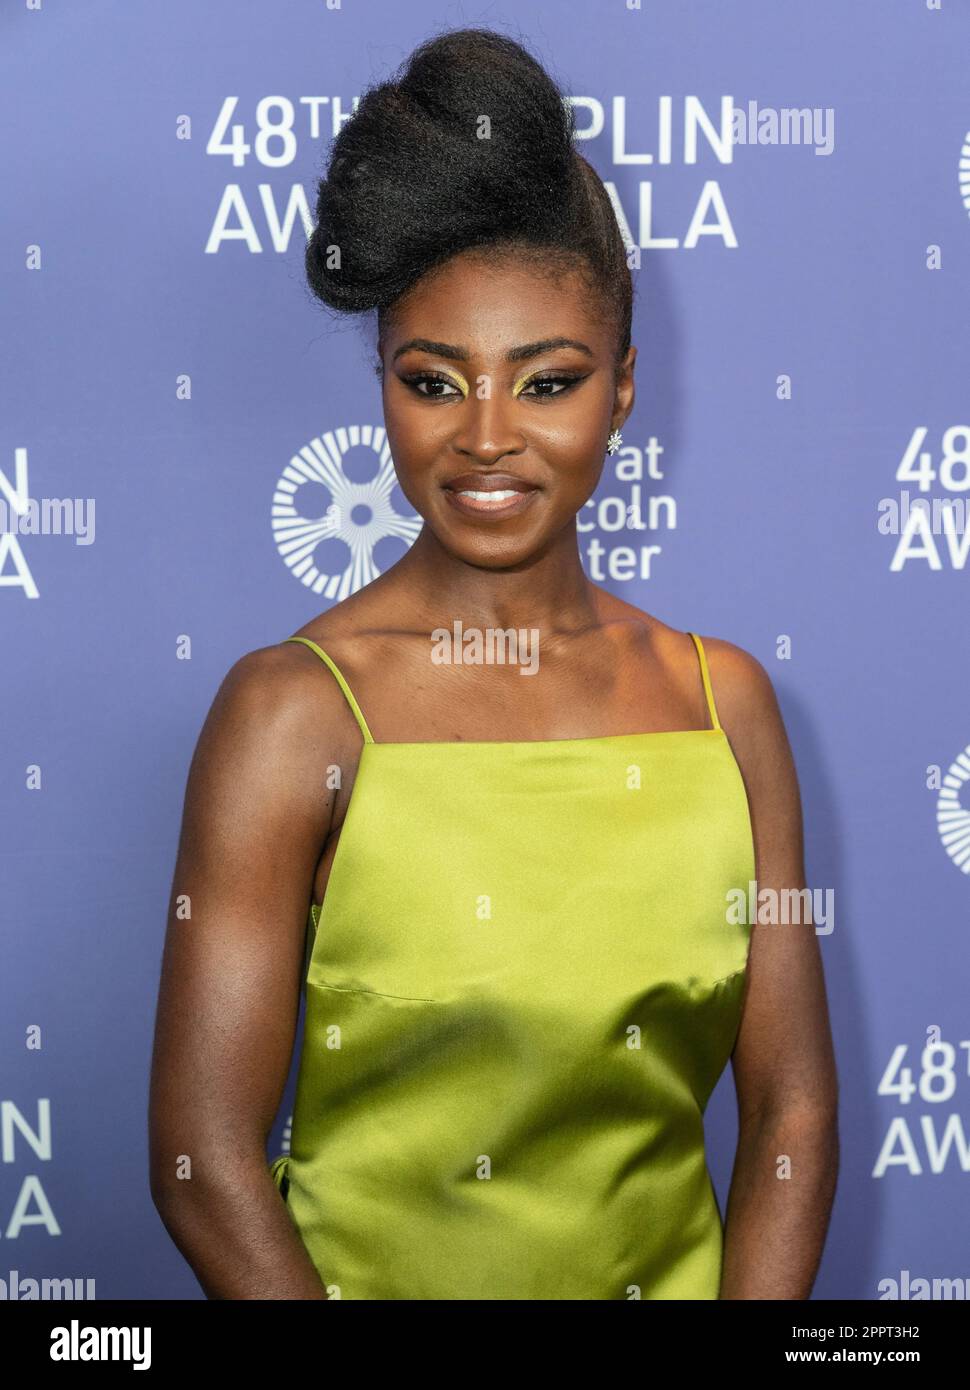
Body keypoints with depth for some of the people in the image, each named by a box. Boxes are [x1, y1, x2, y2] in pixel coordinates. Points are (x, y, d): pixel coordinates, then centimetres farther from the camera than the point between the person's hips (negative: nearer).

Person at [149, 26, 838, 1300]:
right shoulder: (296, 712, -16)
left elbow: (791, 1114, -4)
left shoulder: (725, 698, -6)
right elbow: (205, 1160, -16)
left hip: (675, 1277, 3)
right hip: (367, 1272, -3)